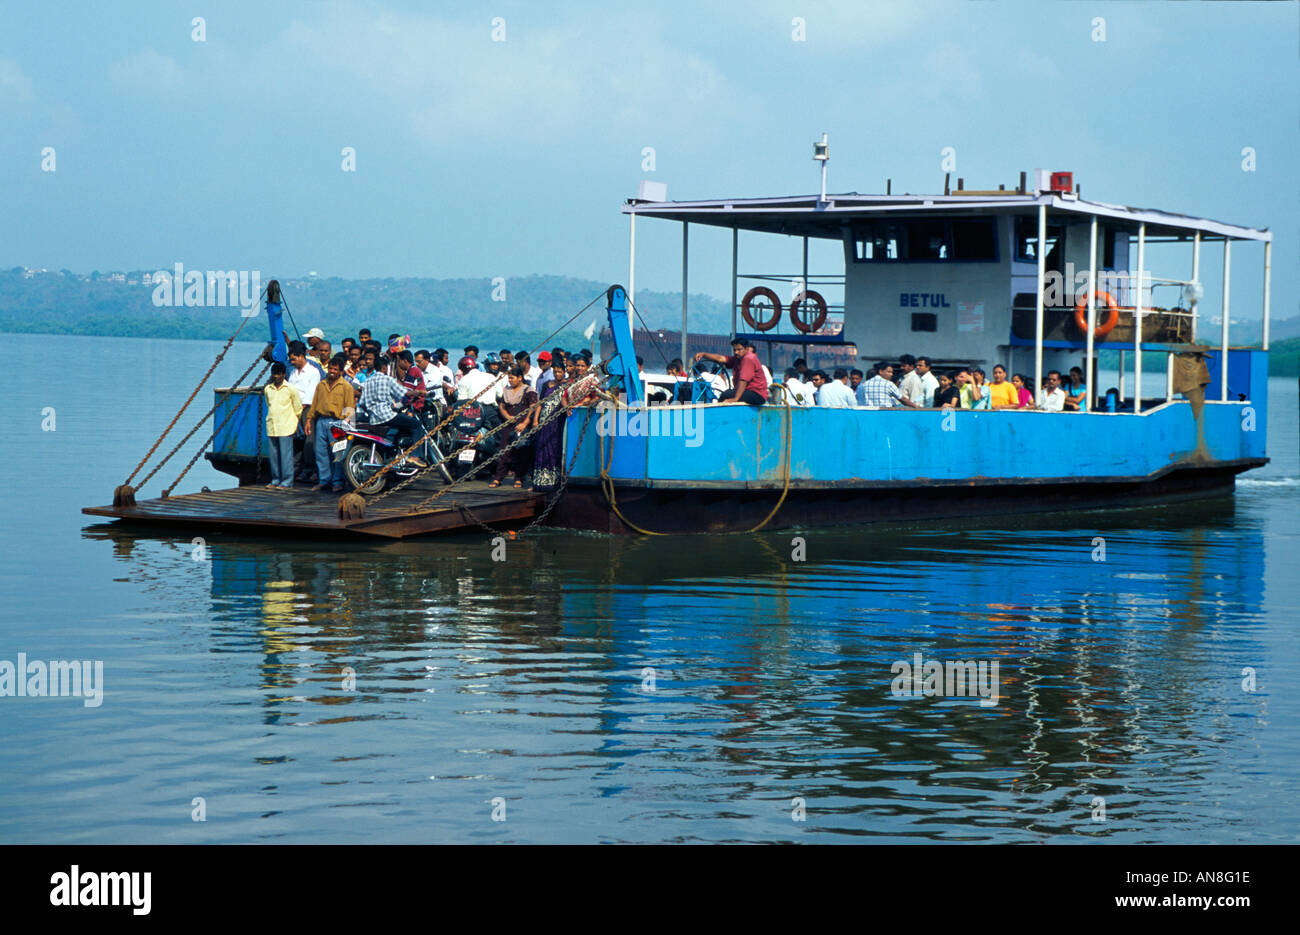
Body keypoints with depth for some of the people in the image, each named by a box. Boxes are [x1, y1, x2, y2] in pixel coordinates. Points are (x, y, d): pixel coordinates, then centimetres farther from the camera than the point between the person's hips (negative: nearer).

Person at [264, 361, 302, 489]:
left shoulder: (291, 389, -4)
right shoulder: (268, 389, 9)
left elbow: (298, 408, 3)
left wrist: (294, 423, 6)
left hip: (285, 428, -5)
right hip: (271, 427, 5)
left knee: (286, 455, -5)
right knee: (274, 455, 8)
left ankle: (286, 482, -2)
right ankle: (276, 480, 16)